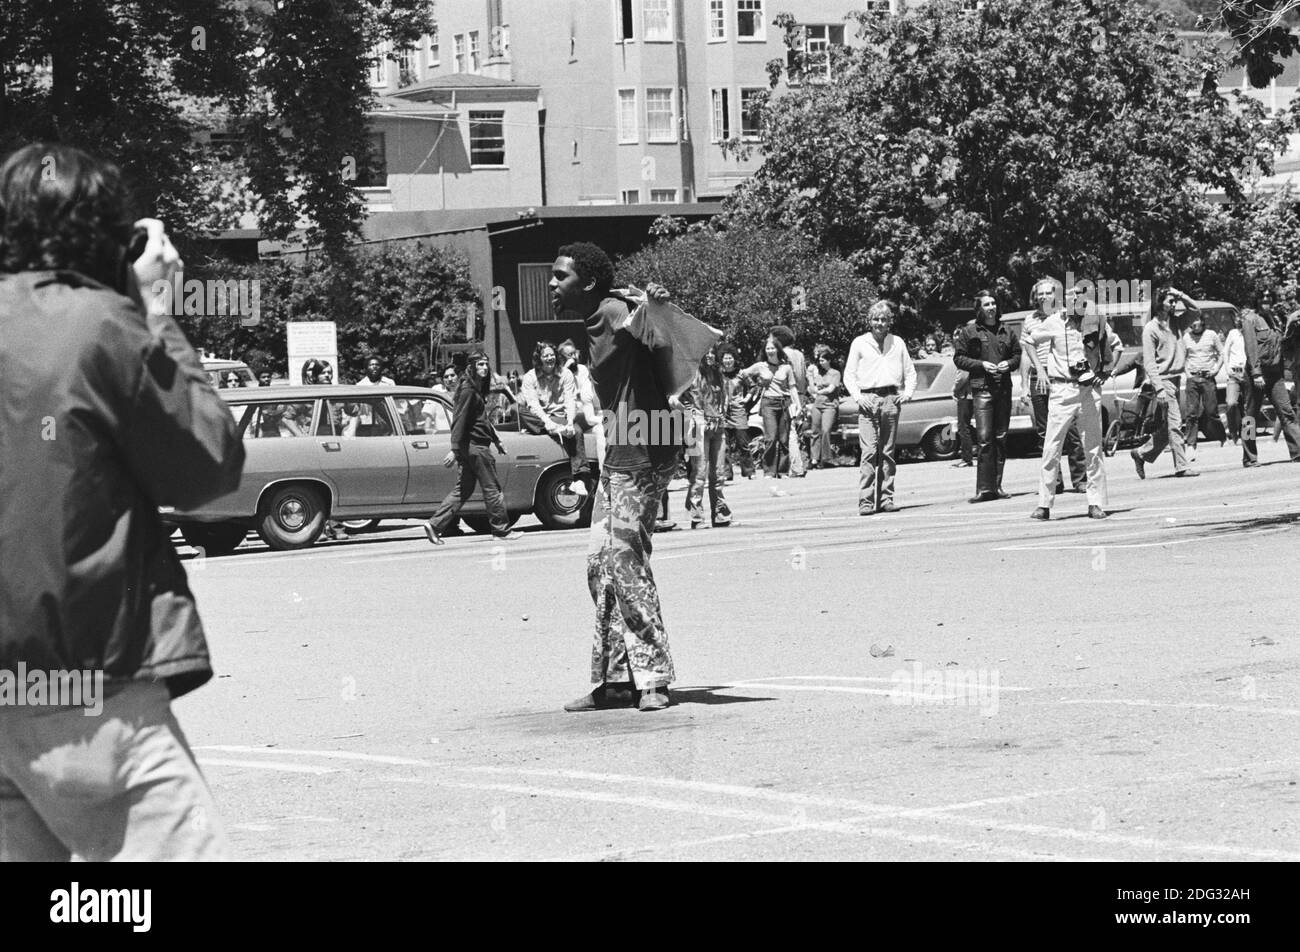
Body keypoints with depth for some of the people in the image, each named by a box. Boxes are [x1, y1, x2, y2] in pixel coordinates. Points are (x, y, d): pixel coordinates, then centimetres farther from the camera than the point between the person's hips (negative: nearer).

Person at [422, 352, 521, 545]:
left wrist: (496, 441, 33)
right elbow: (460, 420, -20)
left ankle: (435, 525, 5)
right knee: (492, 487, -1)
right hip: (475, 446, -10)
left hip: (471, 447, 10)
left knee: (463, 489, 9)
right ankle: (501, 530, 7)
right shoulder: (468, 390, -14)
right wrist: (454, 450, -24)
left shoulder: (478, 389, 17)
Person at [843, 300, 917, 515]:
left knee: (888, 453, 3)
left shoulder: (897, 343, 14)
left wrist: (907, 392, 3)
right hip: (868, 399, -3)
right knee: (869, 452, -11)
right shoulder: (859, 343, 8)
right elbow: (849, 374, 7)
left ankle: (886, 499, 6)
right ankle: (865, 501, -13)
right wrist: (857, 397, -7)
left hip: (891, 399, 3)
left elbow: (910, 371, 19)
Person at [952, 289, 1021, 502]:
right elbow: (959, 358, 1)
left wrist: (1009, 363, -1)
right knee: (985, 439, -10)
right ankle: (984, 488, -10)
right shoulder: (969, 331, 2)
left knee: (1001, 439, 6)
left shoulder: (1006, 331, 12)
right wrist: (982, 364, -10)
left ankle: (996, 485, 12)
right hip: (982, 388, -4)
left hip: (1004, 388, 4)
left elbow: (1017, 354, 21)